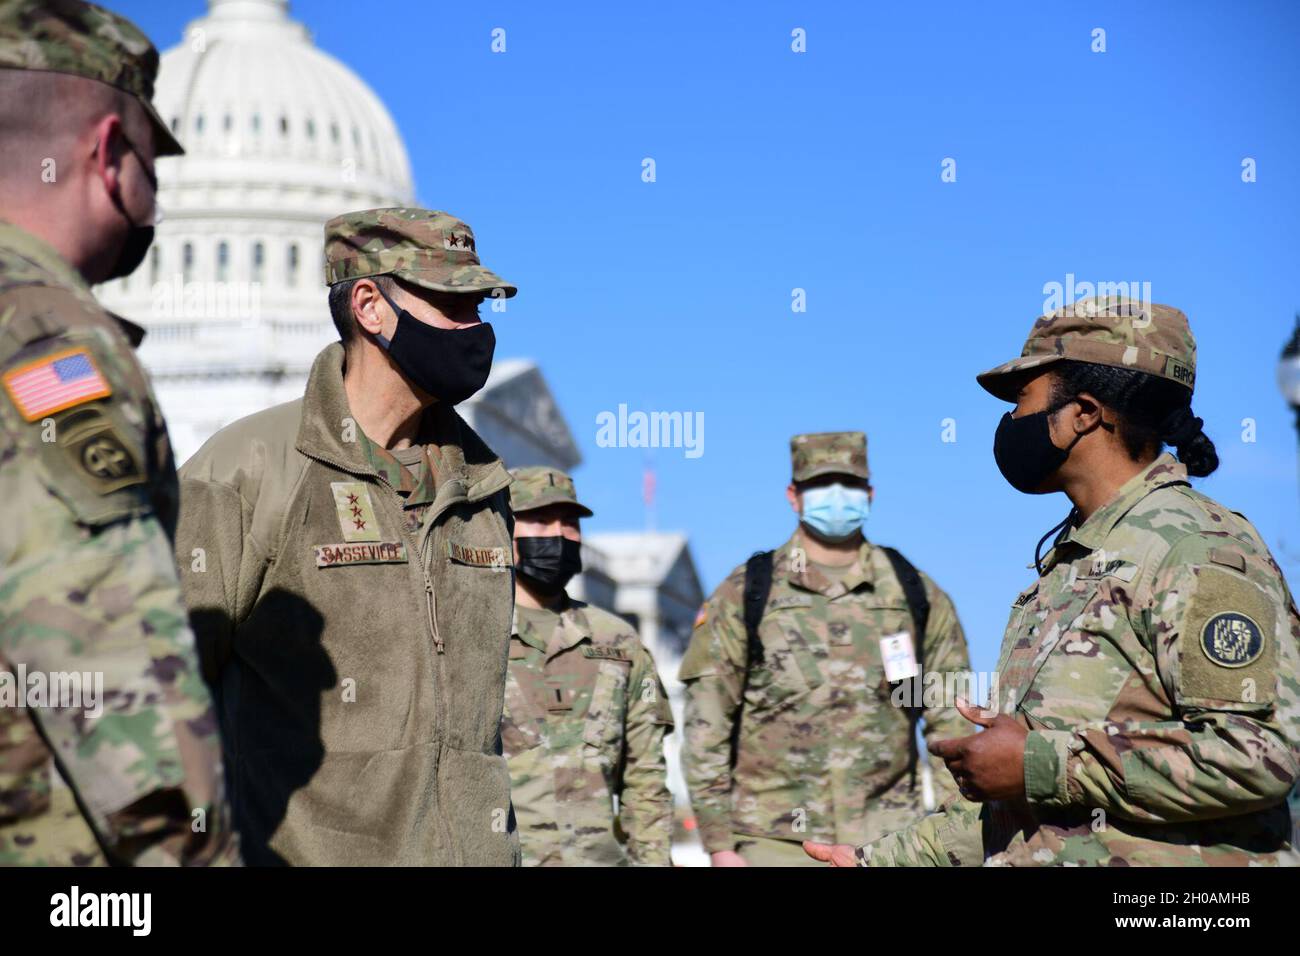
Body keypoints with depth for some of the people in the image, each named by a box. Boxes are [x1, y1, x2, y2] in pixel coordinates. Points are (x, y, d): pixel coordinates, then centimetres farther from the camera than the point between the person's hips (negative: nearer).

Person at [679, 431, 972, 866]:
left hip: (890, 844, 2)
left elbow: (953, 725, 10)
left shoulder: (917, 596, 8)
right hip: (776, 842, -2)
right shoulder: (743, 597, 2)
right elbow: (706, 728, 0)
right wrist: (719, 845, -5)